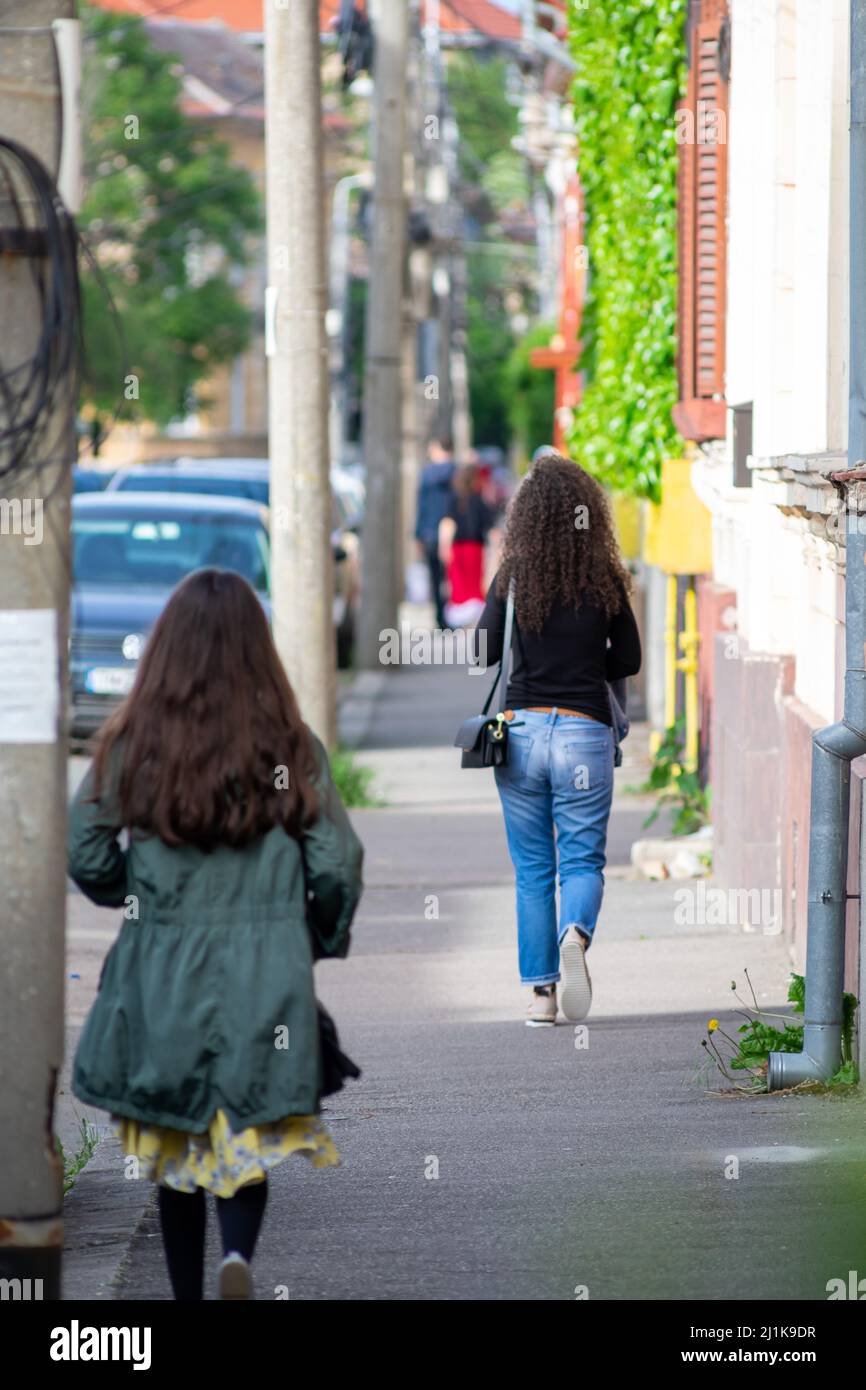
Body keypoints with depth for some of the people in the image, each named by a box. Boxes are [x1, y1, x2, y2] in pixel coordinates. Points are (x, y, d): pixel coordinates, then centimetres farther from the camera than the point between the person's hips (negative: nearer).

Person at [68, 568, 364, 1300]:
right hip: (266, 978, 0)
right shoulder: (290, 745, -5)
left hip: (160, 978, 1)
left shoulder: (132, 744, -5)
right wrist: (318, 939, 15)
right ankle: (239, 1254, -19)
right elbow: (337, 865, -4)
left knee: (177, 1150, 15)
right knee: (249, 1139, 9)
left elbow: (88, 859, -2)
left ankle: (188, 1293, 17)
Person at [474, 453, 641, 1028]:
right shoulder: (605, 578, -2)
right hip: (585, 731, 0)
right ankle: (575, 932, -26)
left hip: (522, 727, 0)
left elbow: (485, 651, -4)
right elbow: (629, 659, 5)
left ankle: (540, 992, 7)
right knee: (583, 860, 6)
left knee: (532, 868, 10)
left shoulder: (513, 577, -4)